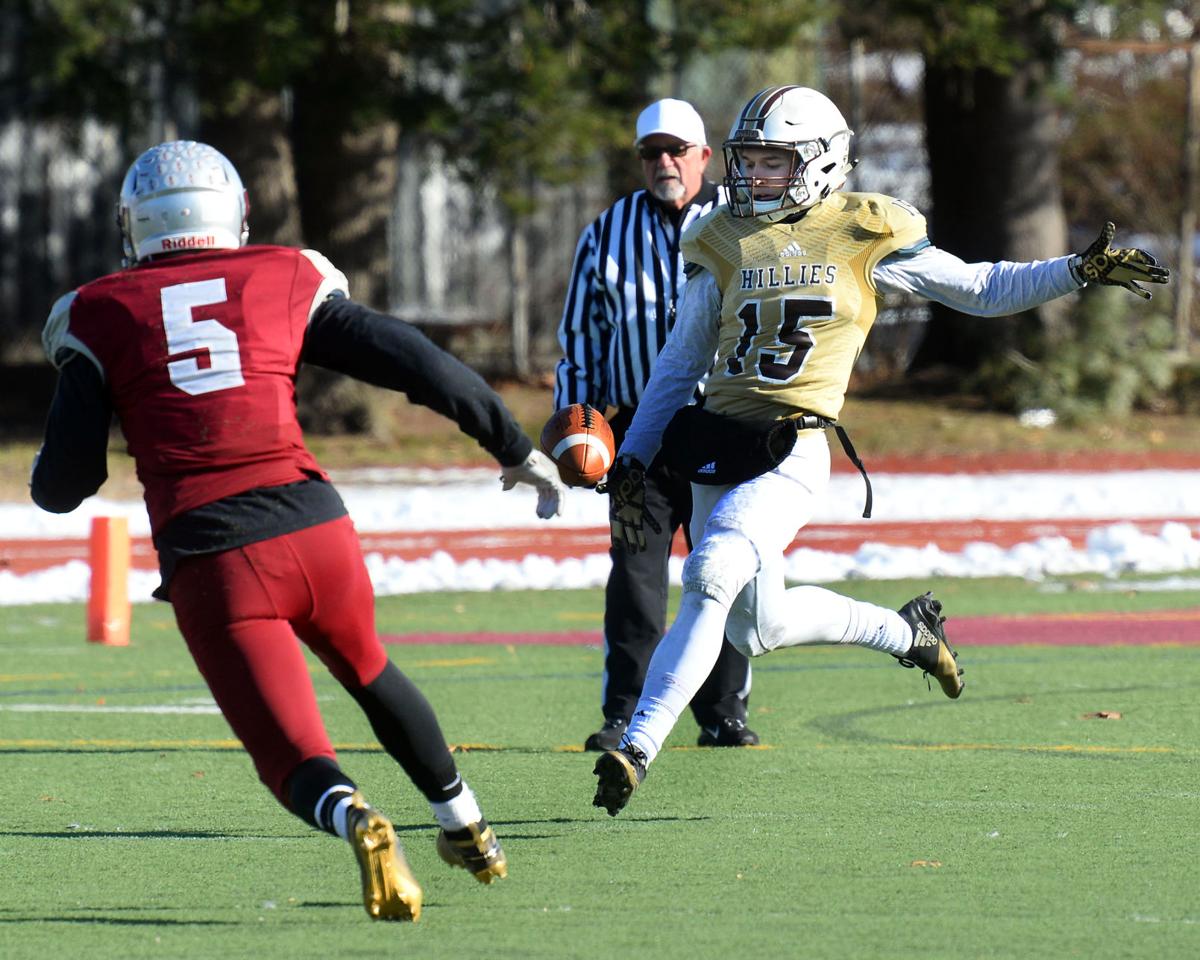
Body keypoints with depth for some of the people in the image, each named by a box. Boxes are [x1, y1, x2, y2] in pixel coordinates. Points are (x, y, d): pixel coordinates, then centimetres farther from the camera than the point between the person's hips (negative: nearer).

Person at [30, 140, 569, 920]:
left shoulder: (99, 318, 7)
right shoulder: (287, 282, 10)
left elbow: (62, 487, 4)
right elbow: (420, 365, 10)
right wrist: (514, 447, 21)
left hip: (211, 566, -2)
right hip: (312, 528, 2)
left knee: (295, 760, 4)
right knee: (368, 673, 33)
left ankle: (356, 821, -28)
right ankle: (466, 826, 42)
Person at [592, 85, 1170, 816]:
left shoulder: (863, 238, 1)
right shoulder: (727, 244, 10)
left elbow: (980, 290, 10)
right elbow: (680, 365, 16)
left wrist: (1082, 271, -1)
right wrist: (632, 461, 13)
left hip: (791, 453, -5)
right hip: (715, 446, 5)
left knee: (715, 577, -25)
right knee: (757, 627, 7)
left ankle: (638, 748, -23)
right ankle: (905, 632, 32)